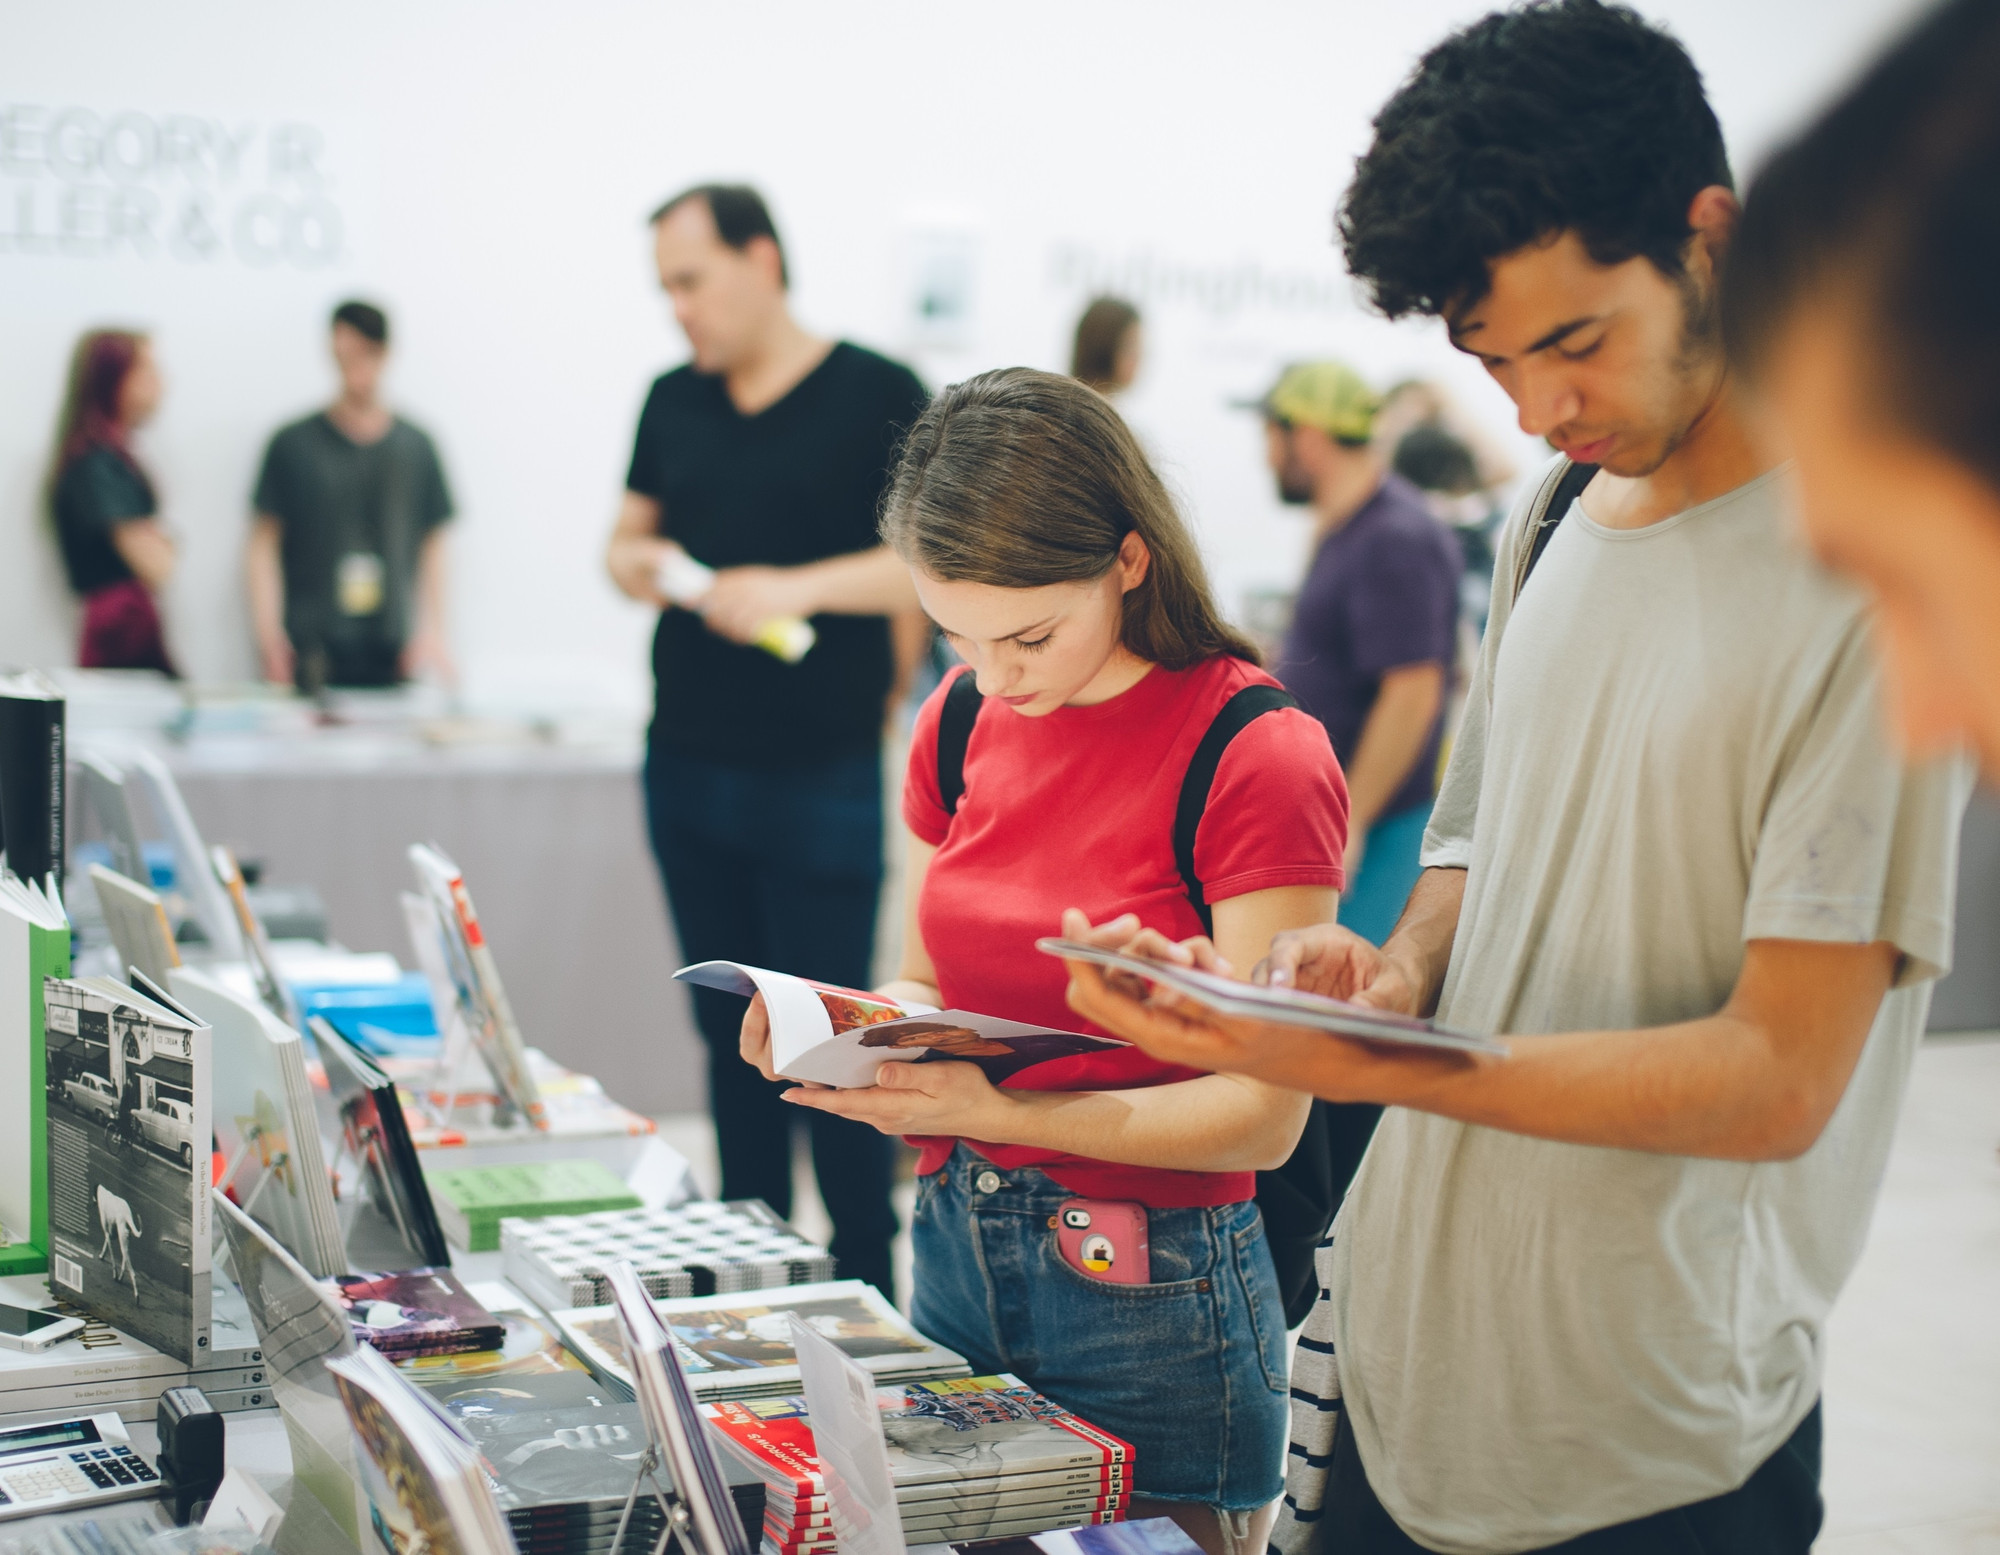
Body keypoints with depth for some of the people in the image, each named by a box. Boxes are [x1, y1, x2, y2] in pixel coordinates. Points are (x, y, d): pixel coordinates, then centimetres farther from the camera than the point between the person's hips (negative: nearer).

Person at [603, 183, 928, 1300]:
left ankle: (866, 1287, 8)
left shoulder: (877, 395, -6)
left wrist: (802, 587, -20)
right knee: (730, 1029, 12)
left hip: (821, 778, -6)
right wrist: (635, 563, -4)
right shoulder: (674, 402, 11)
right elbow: (633, 532, 19)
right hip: (688, 769, 6)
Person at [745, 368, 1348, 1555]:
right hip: (954, 1256, 6)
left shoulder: (1255, 756, -16)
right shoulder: (964, 721, 3)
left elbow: (1263, 1114, -16)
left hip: (1153, 1307, -6)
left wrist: (999, 1113, -27)